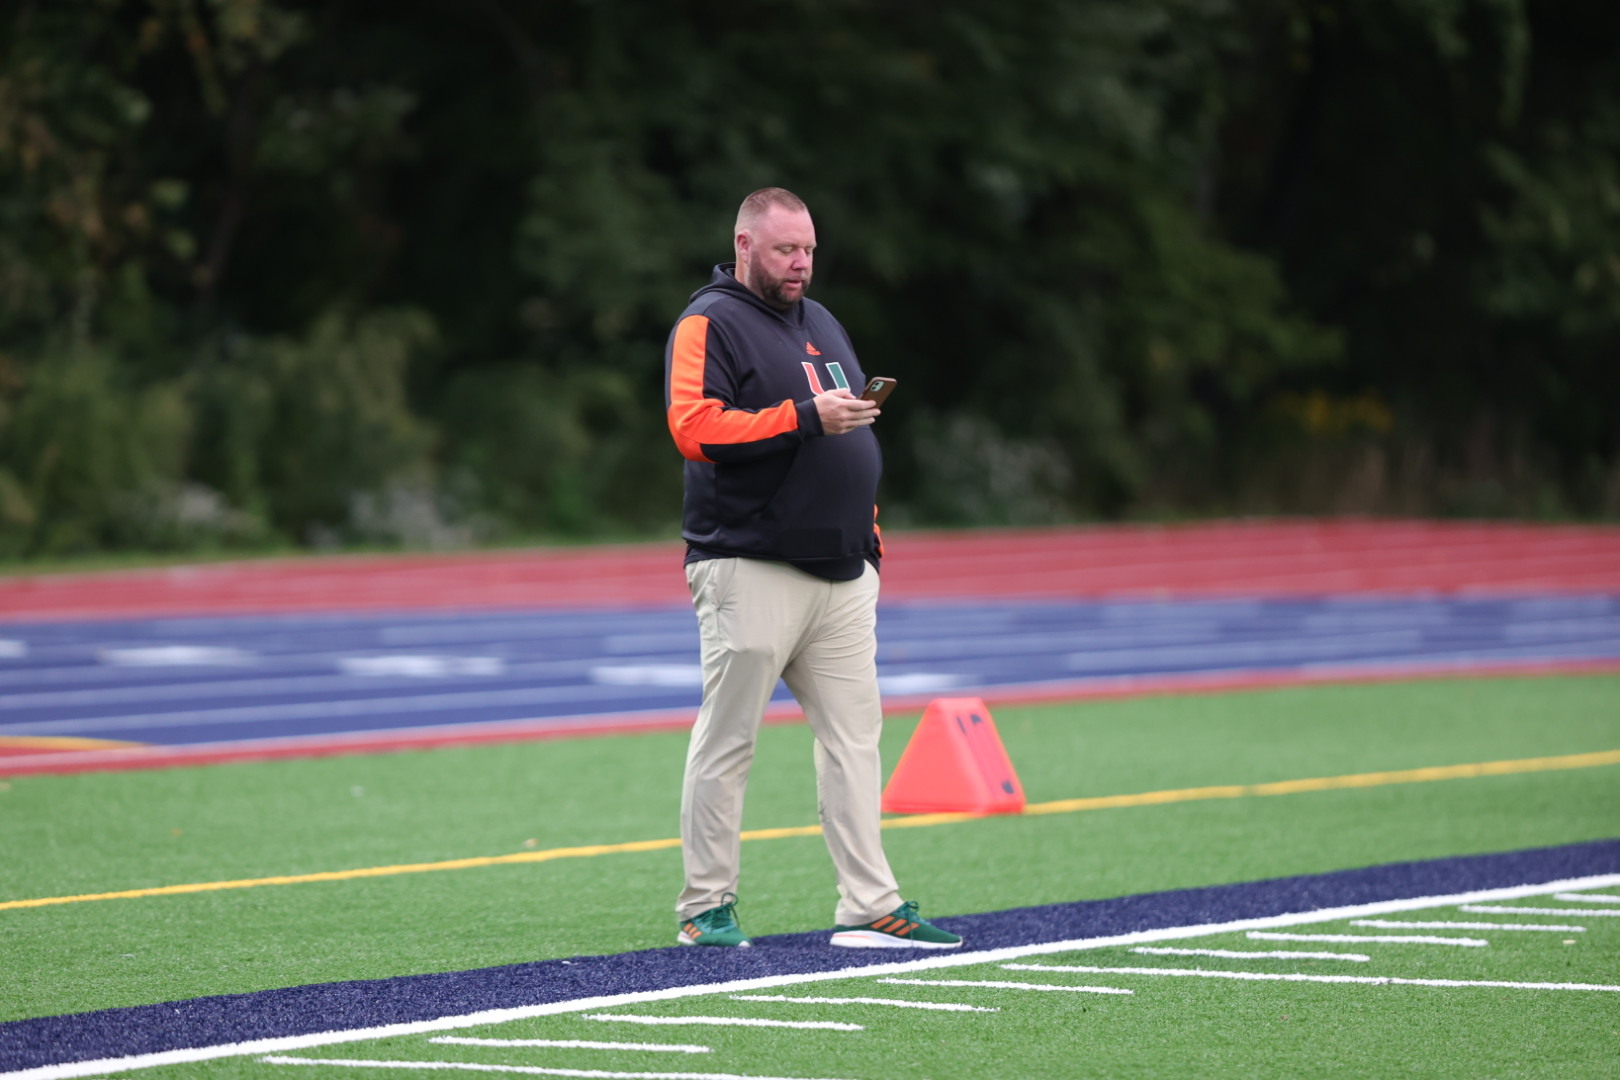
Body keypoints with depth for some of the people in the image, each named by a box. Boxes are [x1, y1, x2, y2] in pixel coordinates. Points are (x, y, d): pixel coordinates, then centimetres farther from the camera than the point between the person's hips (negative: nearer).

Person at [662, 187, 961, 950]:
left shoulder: (821, 323, 21)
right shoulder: (709, 324, -5)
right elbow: (694, 426, -20)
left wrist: (867, 534, 19)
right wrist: (805, 417, -23)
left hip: (841, 573, 8)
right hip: (749, 568, -8)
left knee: (854, 734, 4)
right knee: (727, 738, -3)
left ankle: (870, 907, 4)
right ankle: (706, 907, 4)